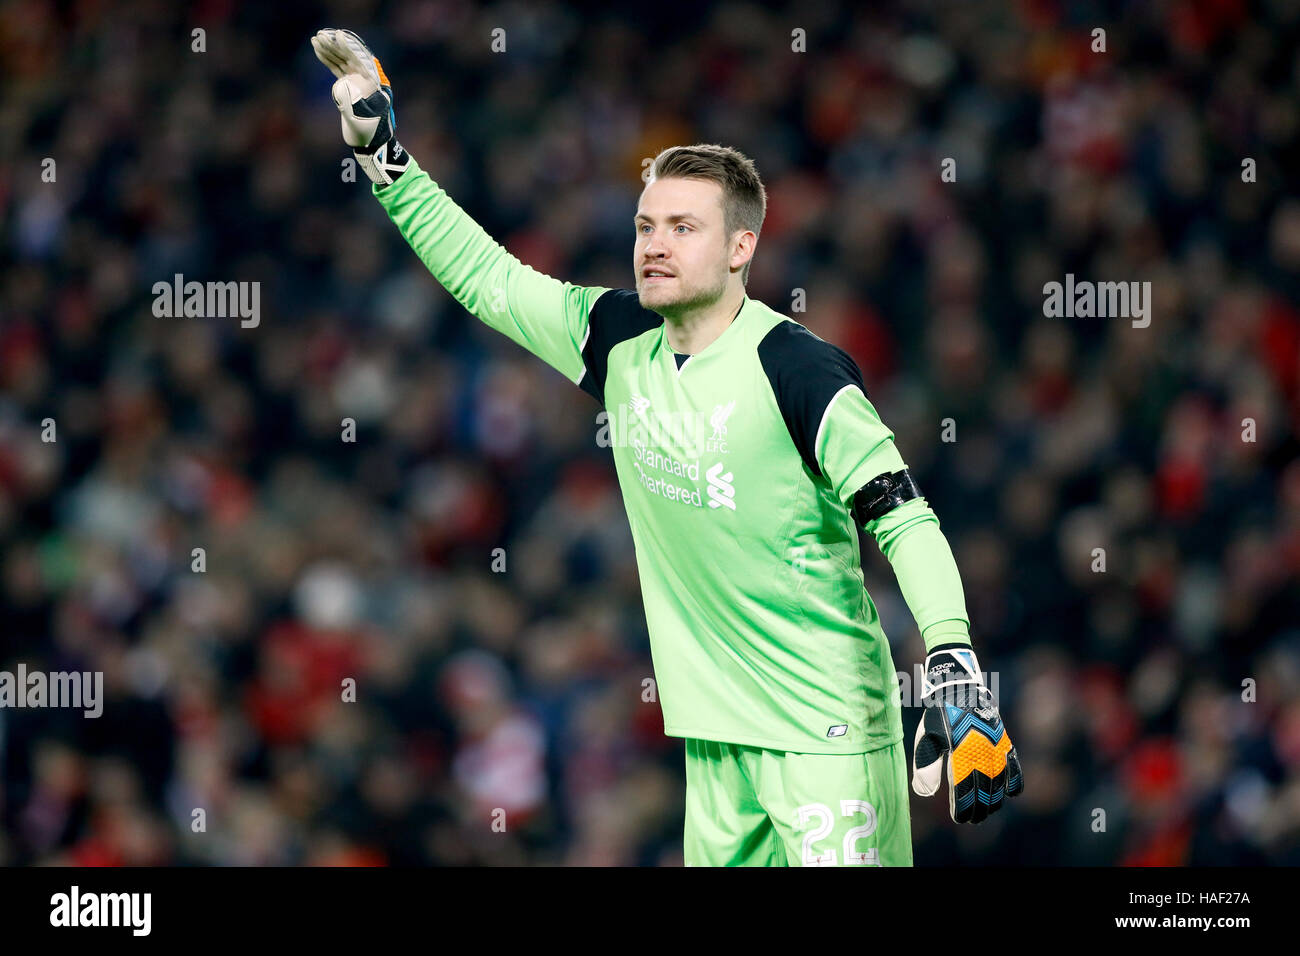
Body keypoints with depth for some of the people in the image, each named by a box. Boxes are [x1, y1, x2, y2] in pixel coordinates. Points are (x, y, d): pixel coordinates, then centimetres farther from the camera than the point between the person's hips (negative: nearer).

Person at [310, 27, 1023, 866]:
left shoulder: (795, 369, -13)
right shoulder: (621, 342, 5)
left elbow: (903, 518, -16)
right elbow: (484, 276, 15)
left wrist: (954, 668, -27)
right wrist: (383, 154, 12)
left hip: (828, 733, -6)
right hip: (716, 734, 6)